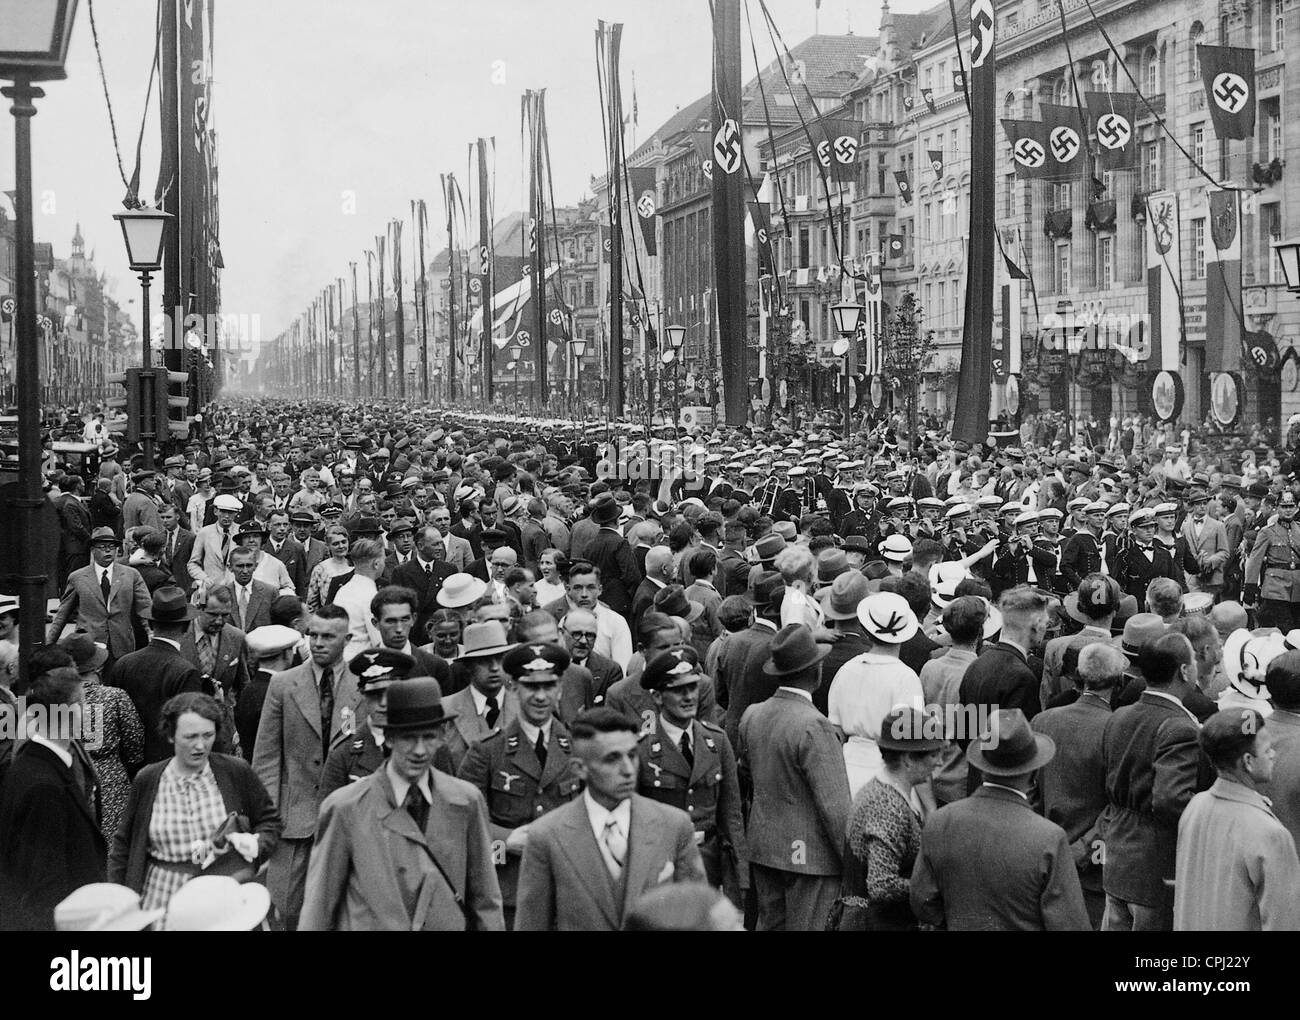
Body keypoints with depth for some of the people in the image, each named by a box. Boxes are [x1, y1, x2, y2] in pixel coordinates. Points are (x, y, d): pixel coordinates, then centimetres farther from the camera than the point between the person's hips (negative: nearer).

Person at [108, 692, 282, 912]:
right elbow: (124, 843, 11)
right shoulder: (147, 780, 3)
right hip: (163, 899, 1)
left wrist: (256, 845, -9)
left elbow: (270, 820, 11)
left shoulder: (236, 772, 1)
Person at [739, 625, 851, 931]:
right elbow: (834, 805, -20)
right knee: (805, 926, 0)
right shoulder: (815, 727, -21)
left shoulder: (751, 715, 2)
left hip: (762, 848, 7)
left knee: (769, 923, 15)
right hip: (810, 855, -7)